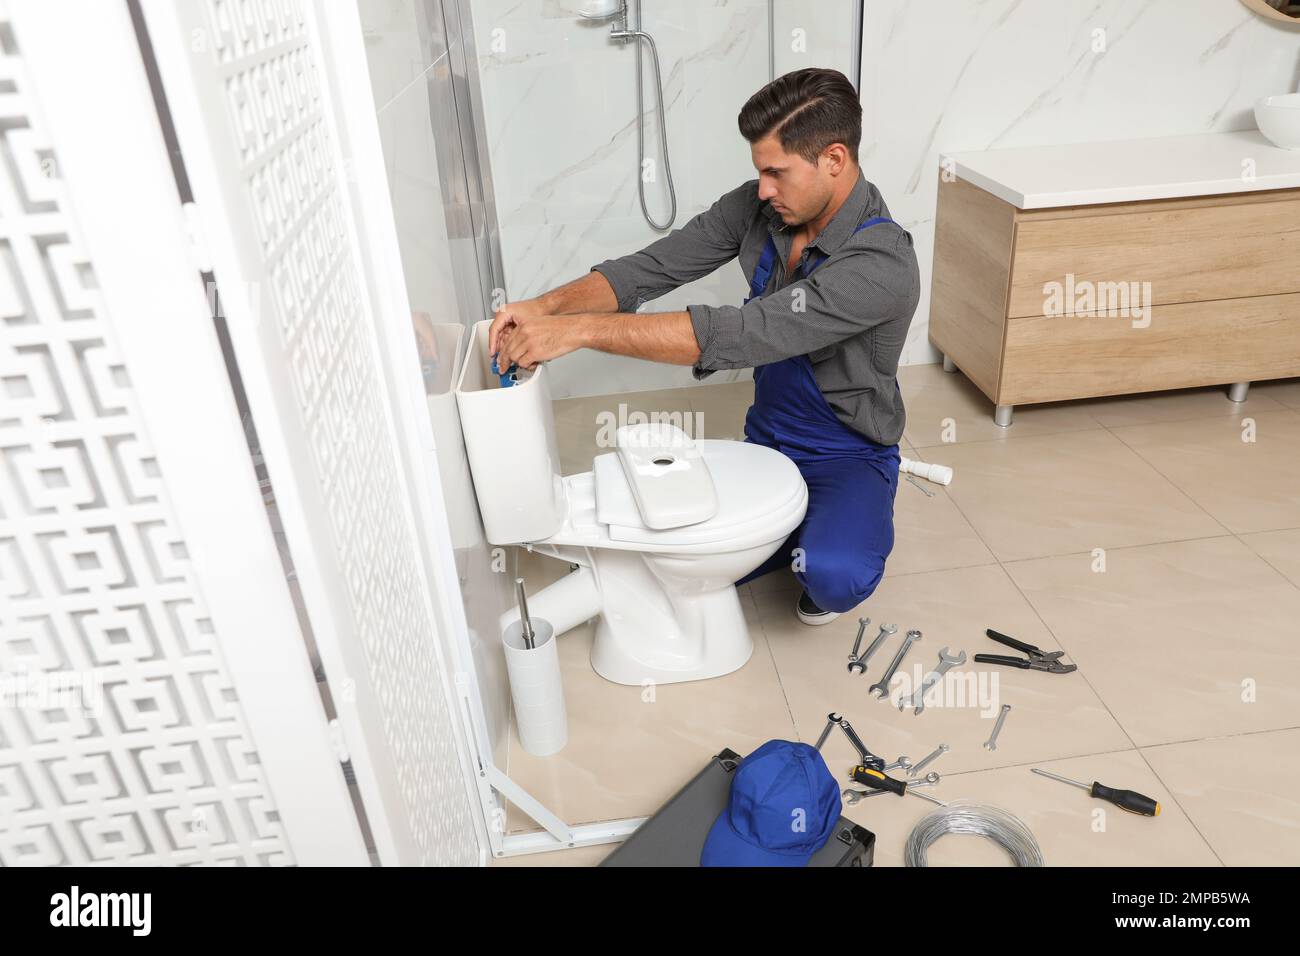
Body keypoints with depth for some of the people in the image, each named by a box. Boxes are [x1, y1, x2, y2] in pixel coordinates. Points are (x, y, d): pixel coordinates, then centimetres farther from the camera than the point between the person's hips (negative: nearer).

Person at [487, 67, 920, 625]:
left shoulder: (884, 265, -32)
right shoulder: (758, 207, -10)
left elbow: (737, 335, -41)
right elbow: (651, 267, -11)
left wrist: (580, 330, -43)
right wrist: (547, 306, -30)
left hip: (848, 456, -5)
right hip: (765, 441, 6)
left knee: (833, 577, -32)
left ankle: (841, 533, 4)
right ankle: (802, 528, 20)